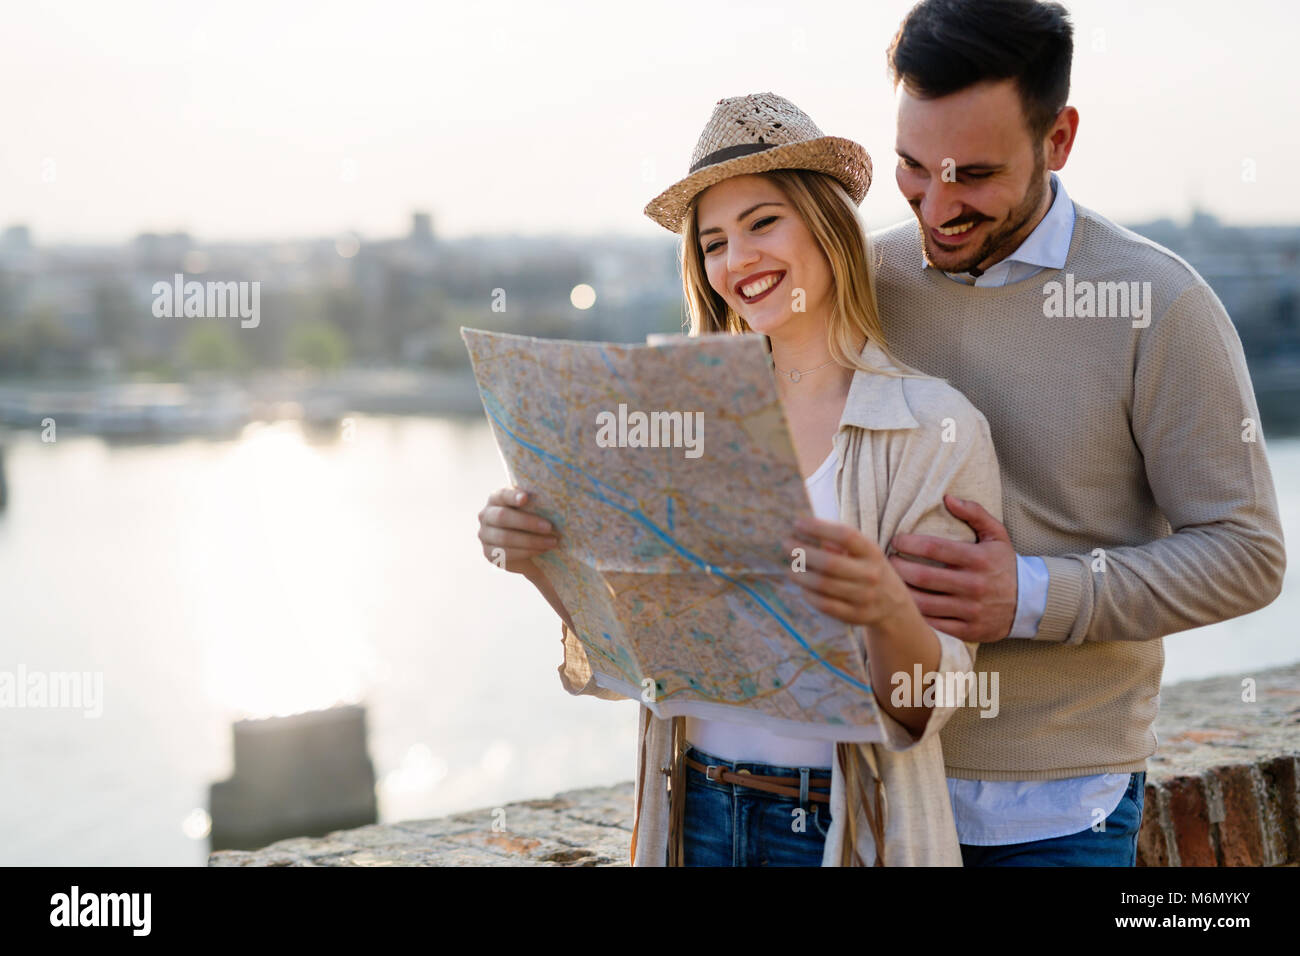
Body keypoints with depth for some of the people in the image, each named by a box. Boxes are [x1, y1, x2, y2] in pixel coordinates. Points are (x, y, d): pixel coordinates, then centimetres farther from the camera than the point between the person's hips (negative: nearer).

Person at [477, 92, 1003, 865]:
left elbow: (925, 707, -13)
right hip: (694, 815, 4)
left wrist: (887, 611, -34)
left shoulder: (938, 430, -11)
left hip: (843, 828, -3)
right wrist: (545, 563, -16)